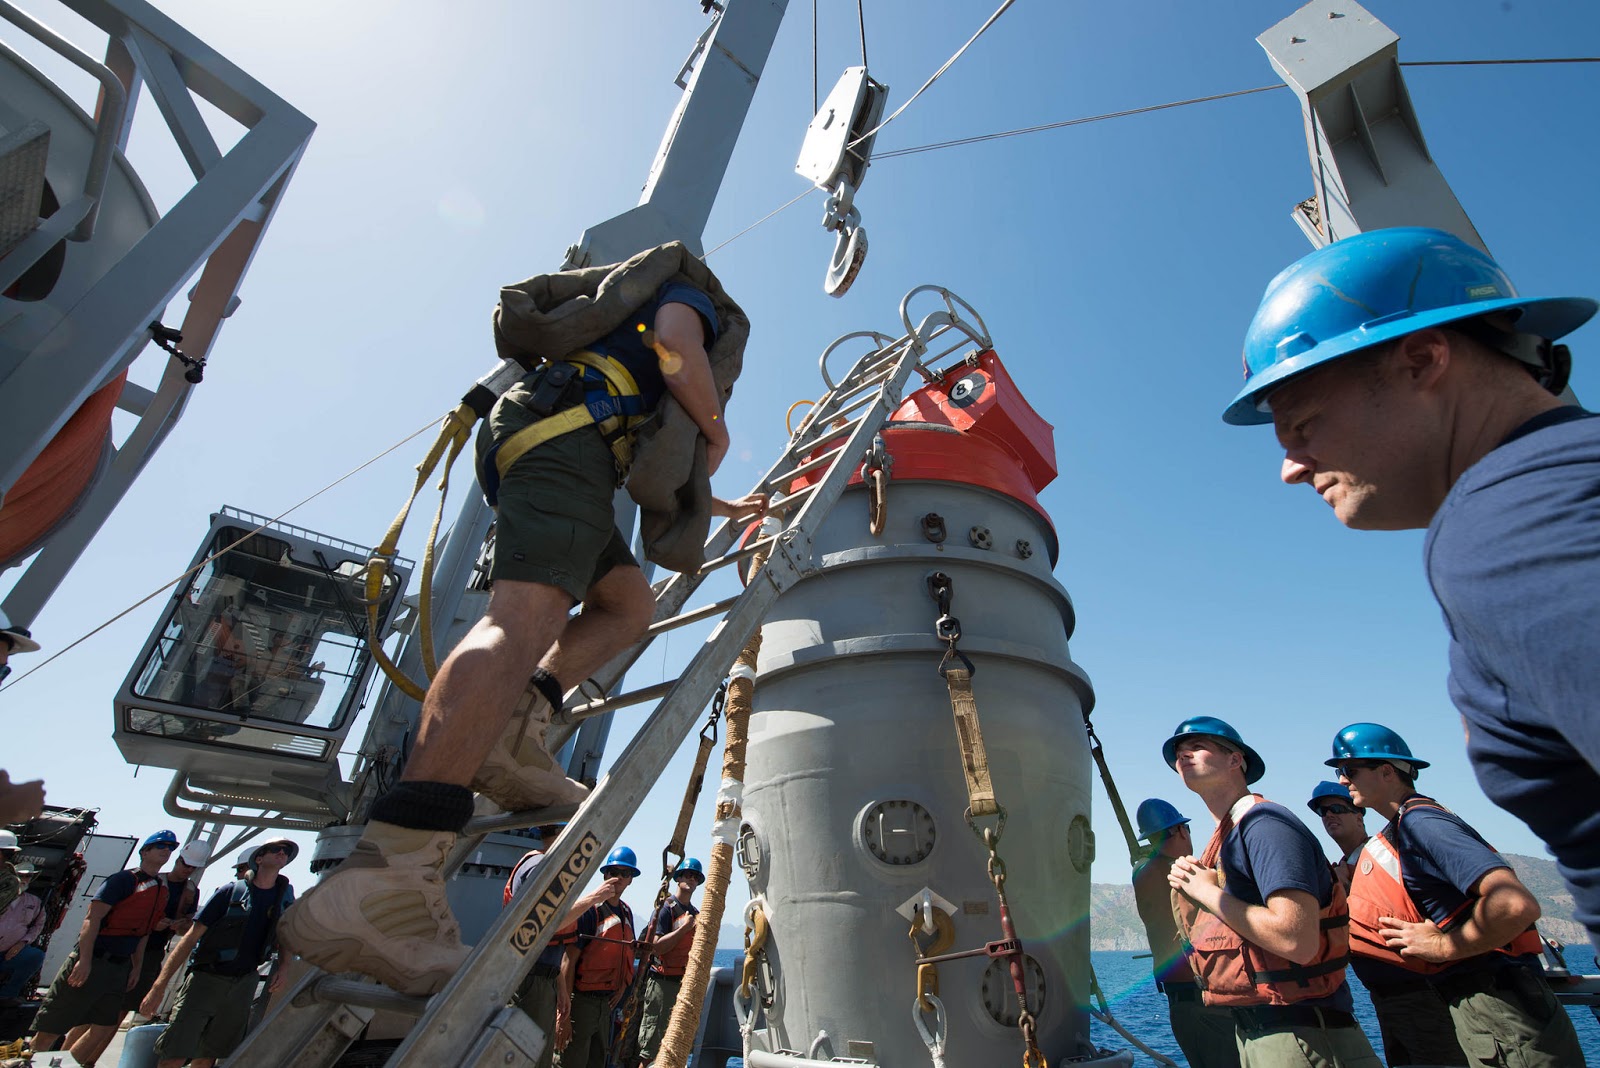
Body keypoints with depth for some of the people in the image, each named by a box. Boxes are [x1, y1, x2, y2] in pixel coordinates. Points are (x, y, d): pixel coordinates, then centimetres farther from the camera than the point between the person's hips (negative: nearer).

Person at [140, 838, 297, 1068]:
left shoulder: (286, 895, 2)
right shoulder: (230, 892, -12)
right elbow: (191, 937, -10)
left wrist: (282, 967, 1)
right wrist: (159, 986, -14)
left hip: (244, 984, 4)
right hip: (205, 979, -4)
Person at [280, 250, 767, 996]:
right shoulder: (697, 295, 20)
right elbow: (672, 338, -7)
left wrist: (721, 505, 50)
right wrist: (716, 429, 5)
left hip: (522, 440, 10)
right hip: (566, 426, -10)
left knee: (630, 602, 11)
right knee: (527, 618, -28)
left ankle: (507, 734, -10)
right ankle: (384, 878, -40)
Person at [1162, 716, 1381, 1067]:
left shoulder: (1265, 824, -18)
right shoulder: (1224, 837, 11)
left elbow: (1298, 941, -31)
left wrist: (1209, 893, -19)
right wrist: (1186, 886, -4)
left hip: (1300, 1036, -9)